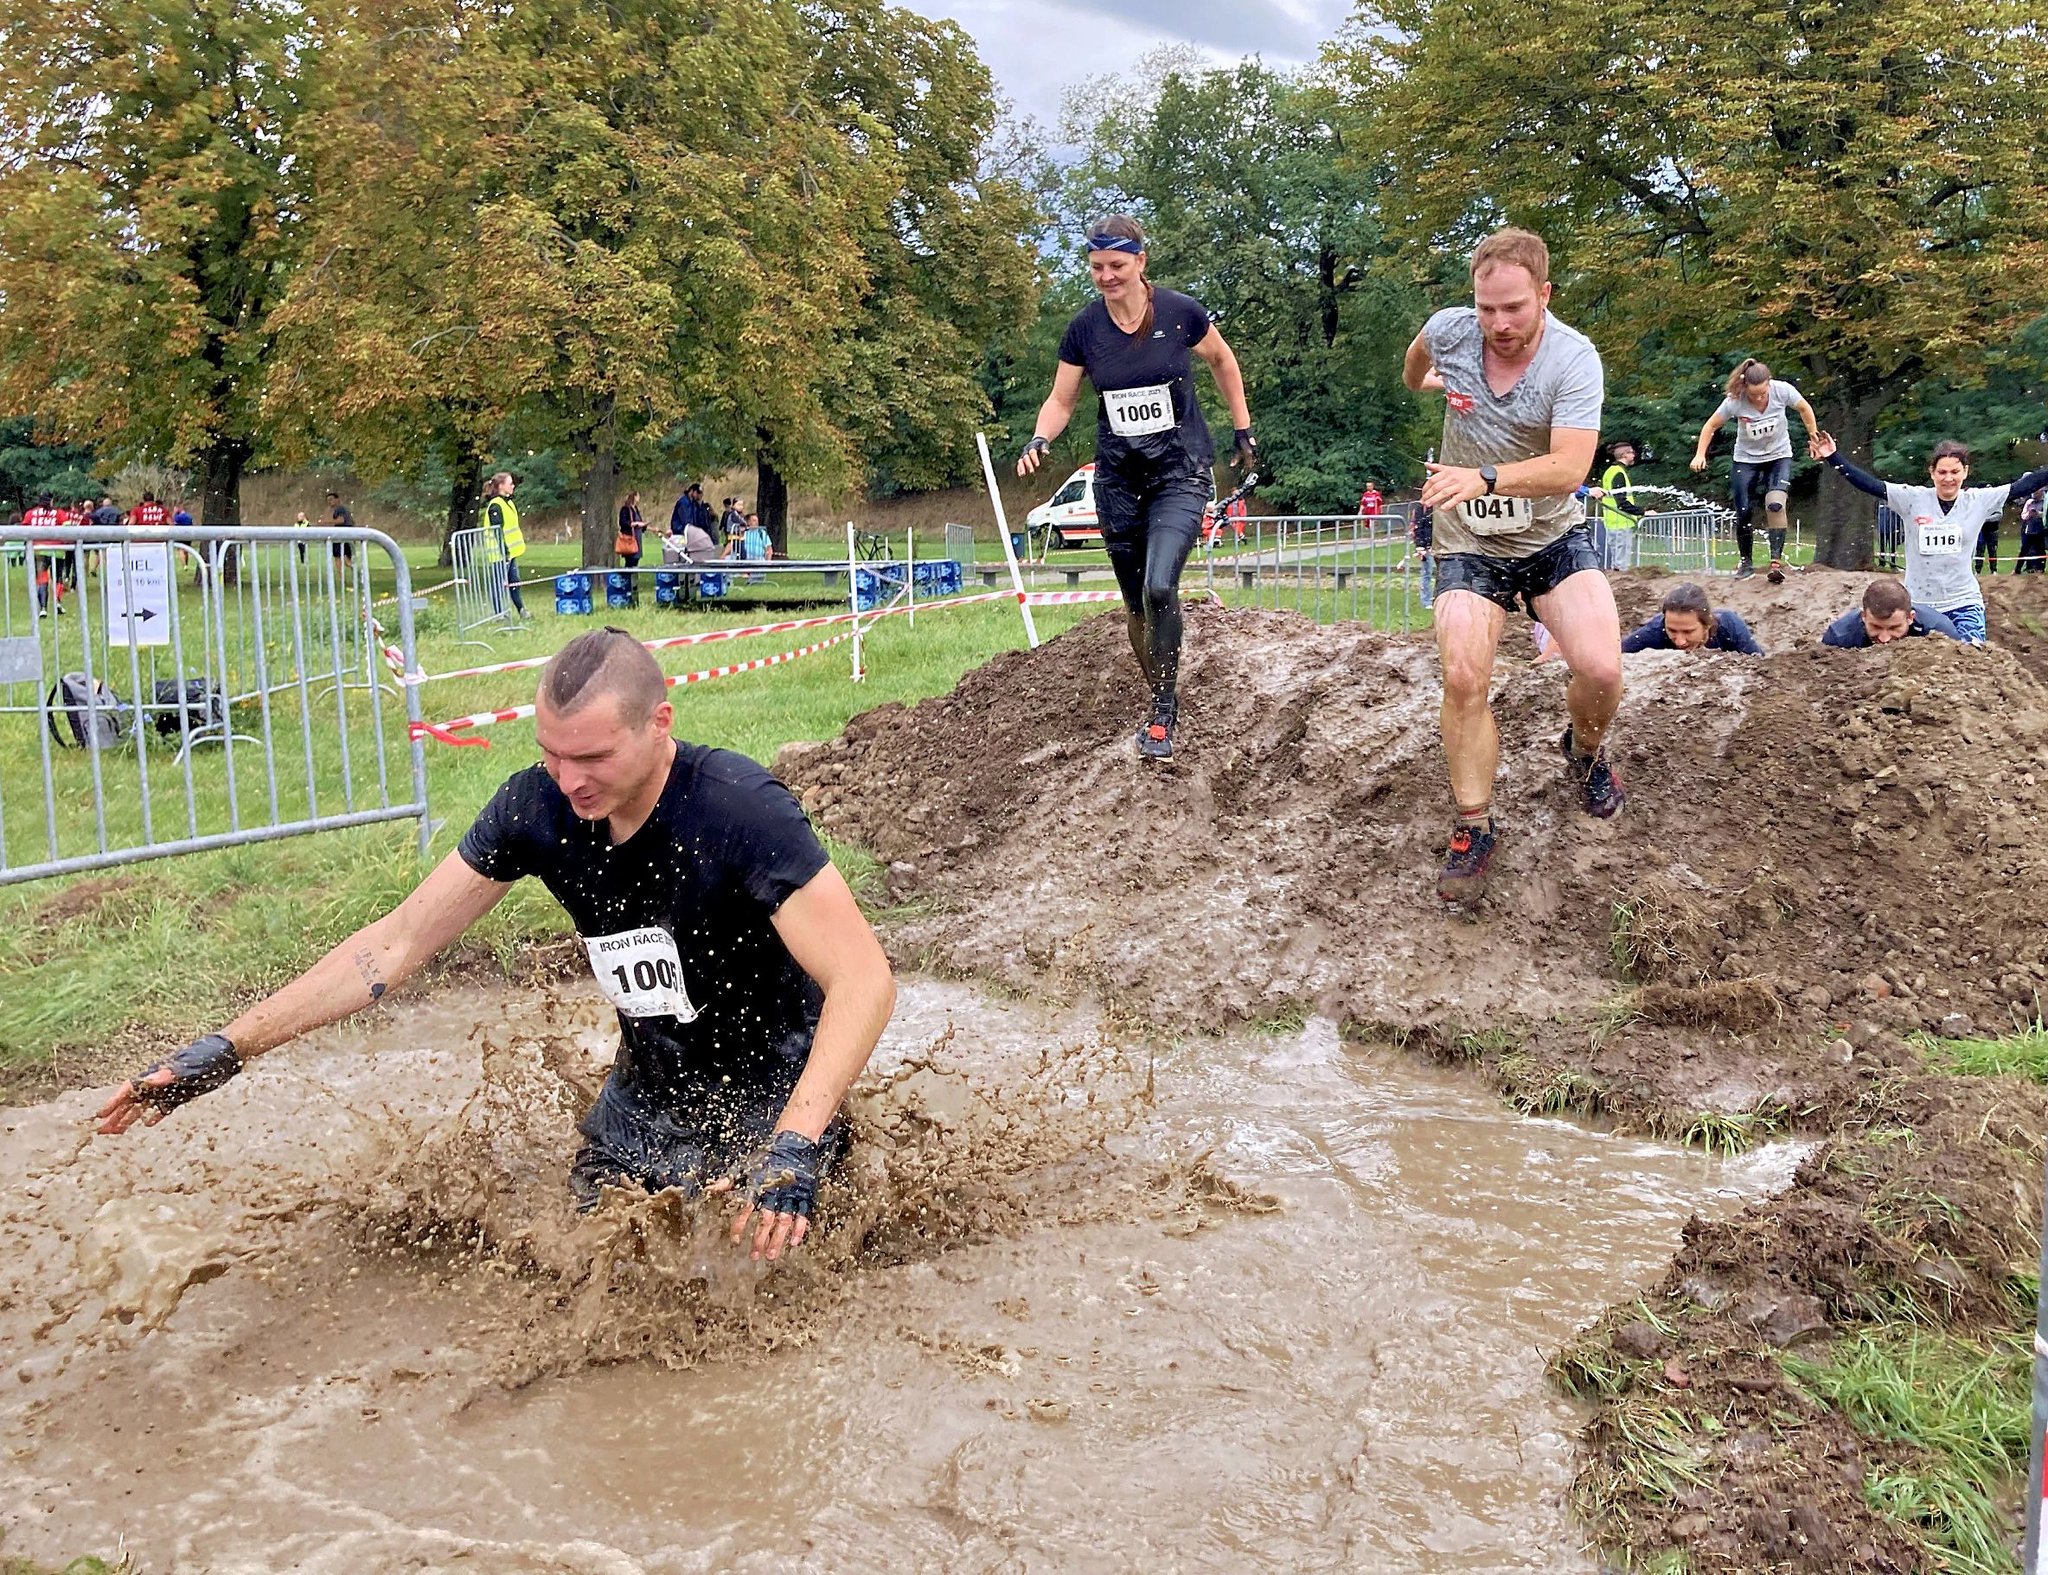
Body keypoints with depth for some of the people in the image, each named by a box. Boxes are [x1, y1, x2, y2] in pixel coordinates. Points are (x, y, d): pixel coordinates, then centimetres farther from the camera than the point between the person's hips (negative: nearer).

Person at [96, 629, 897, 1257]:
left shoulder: (740, 811, -31)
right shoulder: (537, 806, -15)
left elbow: (864, 979, -36)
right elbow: (396, 944, -7)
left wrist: (794, 1150, -48)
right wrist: (225, 1048, -13)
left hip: (771, 1097, -5)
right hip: (650, 1089, 6)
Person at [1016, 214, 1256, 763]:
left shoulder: (1180, 312, -10)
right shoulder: (1084, 327, -5)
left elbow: (1222, 361, 8)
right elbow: (1060, 401, 2)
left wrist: (1243, 431, 9)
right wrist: (1039, 440, -18)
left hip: (1181, 470, -3)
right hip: (1119, 476, 3)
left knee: (1159, 589, -21)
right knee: (1136, 604, 7)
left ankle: (1164, 715, -8)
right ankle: (1159, 702, 26)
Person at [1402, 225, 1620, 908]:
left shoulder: (1574, 359, -20)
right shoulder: (1450, 328, -10)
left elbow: (1569, 467, -31)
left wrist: (1485, 478, -46)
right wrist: (1419, 378, 38)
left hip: (1554, 539, -2)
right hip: (1469, 546, 2)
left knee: (1600, 670, -18)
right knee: (1462, 680, -15)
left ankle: (1584, 749, 18)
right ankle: (1474, 829, 1)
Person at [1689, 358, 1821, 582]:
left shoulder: (1782, 390, -23)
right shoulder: (1735, 401, -25)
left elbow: (1804, 408, -2)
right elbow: (1711, 425, -9)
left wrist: (1814, 438, 4)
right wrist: (1700, 454, -18)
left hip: (1779, 456, -1)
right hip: (1747, 459, 1)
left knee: (1775, 504, -23)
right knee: (1744, 512, -2)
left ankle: (1776, 561, -21)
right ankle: (1746, 562, 19)